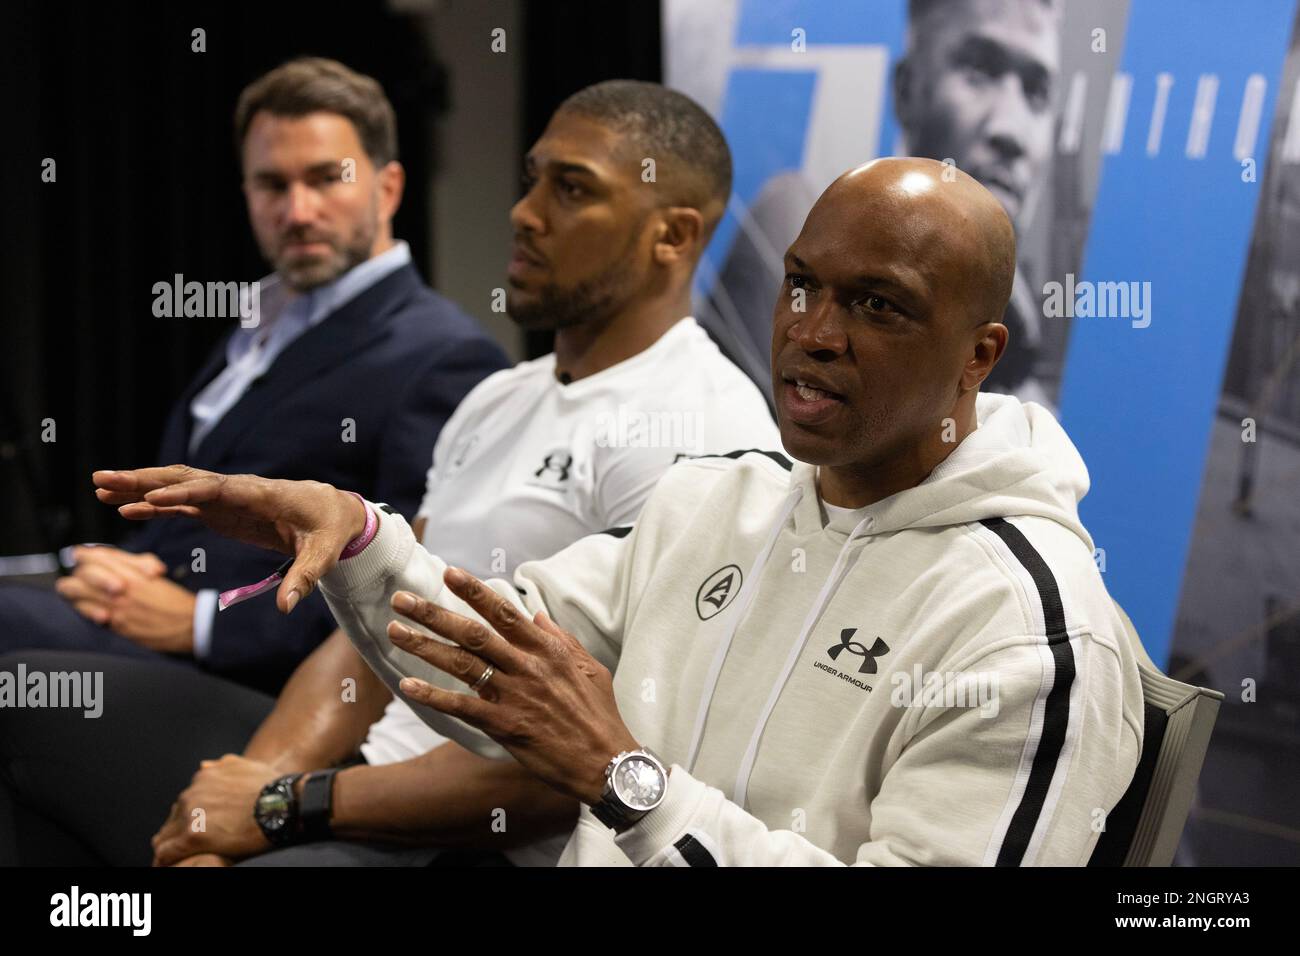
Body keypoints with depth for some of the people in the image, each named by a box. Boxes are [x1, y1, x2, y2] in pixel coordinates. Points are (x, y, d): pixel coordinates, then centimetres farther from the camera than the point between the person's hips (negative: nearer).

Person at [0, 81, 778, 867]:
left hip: (475, 839, -10)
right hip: (370, 769, 10)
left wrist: (286, 805, -15)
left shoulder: (696, 428, -14)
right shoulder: (501, 400, 18)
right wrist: (252, 787, -5)